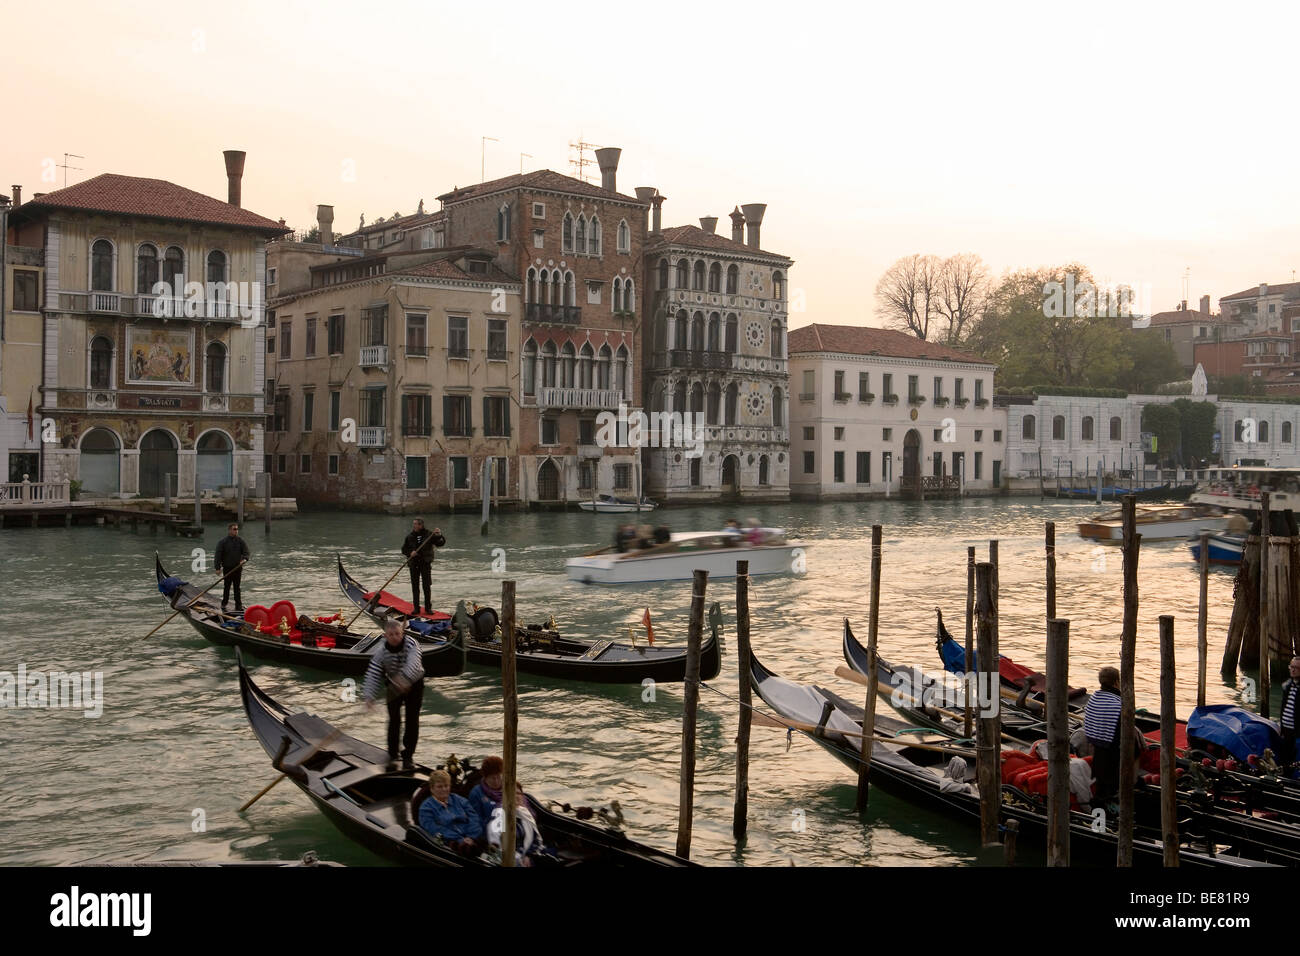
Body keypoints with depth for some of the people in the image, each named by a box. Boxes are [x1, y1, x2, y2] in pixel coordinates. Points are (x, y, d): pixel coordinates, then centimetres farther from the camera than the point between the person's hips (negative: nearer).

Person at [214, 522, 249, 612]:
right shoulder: (222, 542, -4)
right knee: (227, 586, 1)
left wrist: (245, 559, -23)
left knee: (237, 587, 8)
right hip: (227, 568, -3)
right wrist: (218, 568, -11)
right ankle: (224, 604, 14)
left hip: (238, 567, 3)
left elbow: (246, 552, -1)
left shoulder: (241, 541, 5)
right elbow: (218, 555, -5)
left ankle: (238, 606, 11)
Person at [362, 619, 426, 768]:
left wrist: (405, 677, -63)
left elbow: (413, 663, -44)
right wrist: (369, 696, -30)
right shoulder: (381, 651, -19)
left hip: (414, 684, -1)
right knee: (394, 719, -1)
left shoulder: (411, 643, -26)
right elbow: (373, 673, -19)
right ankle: (393, 754, 16)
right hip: (394, 686, 1)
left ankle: (408, 754, 13)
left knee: (412, 720, 1)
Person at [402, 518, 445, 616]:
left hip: (425, 563, -2)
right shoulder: (410, 537, 4)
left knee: (426, 586, 0)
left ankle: (428, 608, 8)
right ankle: (416, 608, 11)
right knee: (415, 586, 5)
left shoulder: (429, 534, -2)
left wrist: (439, 535, -23)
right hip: (414, 564, 2)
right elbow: (403, 549, 7)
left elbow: (440, 543, -4)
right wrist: (410, 553, -13)